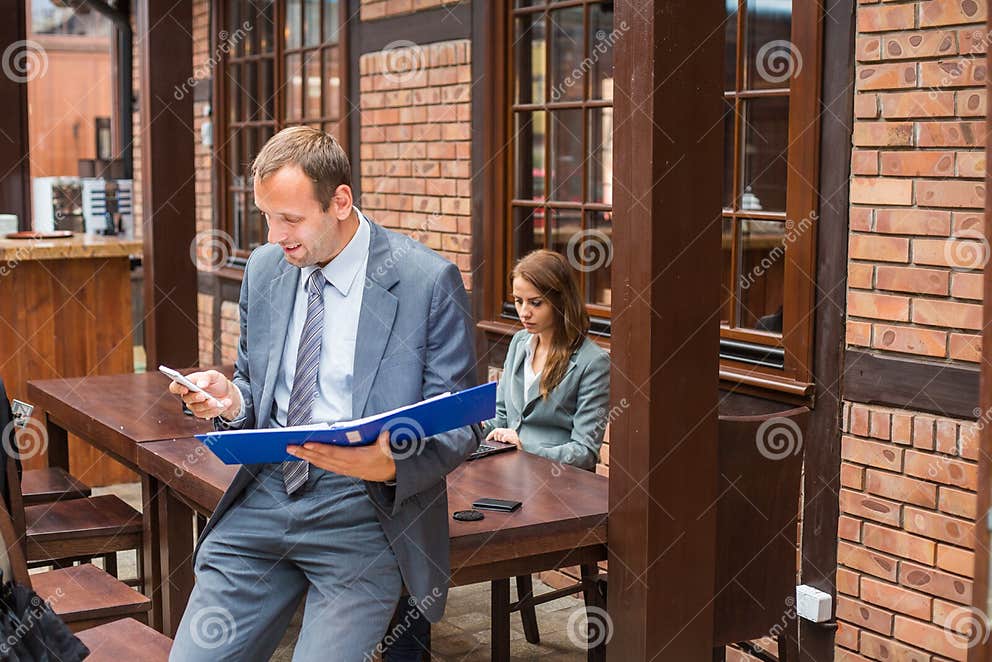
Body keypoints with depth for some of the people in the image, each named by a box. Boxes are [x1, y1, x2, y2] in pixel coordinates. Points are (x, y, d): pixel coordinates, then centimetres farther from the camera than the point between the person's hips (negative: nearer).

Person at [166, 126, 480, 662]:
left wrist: (391, 466, -24)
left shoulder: (429, 281, -8)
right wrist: (231, 400, -4)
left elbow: (459, 426, -5)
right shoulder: (264, 268, 9)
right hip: (265, 497, 5)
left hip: (364, 511, -4)